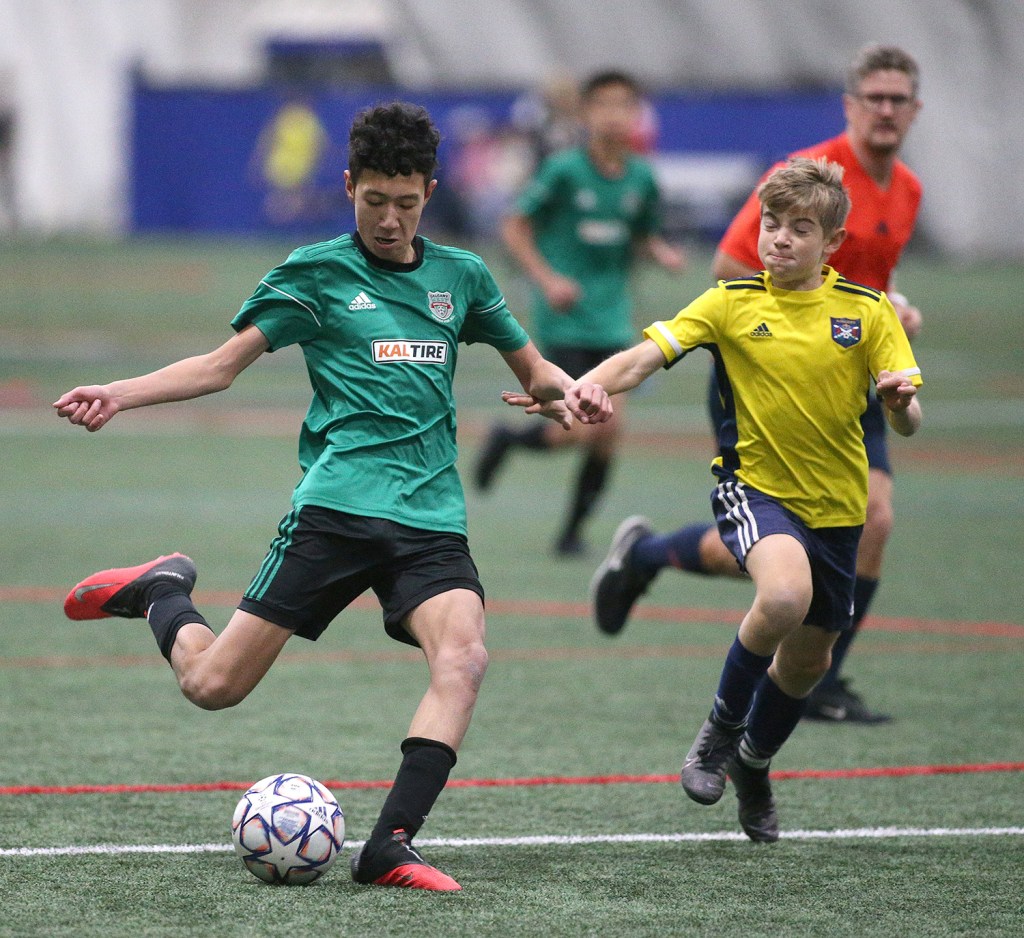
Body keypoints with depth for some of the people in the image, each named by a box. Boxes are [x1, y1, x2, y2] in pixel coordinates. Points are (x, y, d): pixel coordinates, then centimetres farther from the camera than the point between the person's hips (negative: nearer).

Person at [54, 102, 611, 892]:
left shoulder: (461, 276, 16)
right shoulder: (317, 272, 6)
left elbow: (531, 367, 26)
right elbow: (224, 364, 6)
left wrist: (569, 394, 2)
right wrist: (120, 395, -8)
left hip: (432, 516, 2)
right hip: (337, 505, -2)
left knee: (463, 657, -27)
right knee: (212, 684, -5)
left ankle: (390, 846, -27)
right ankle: (164, 592, 28)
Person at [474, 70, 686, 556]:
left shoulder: (641, 178, 4)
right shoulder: (565, 170, -9)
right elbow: (515, 227, -3)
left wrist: (662, 252, -4)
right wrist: (546, 278, -15)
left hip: (611, 319, 5)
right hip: (564, 319, -5)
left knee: (609, 429, -4)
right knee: (589, 429, -13)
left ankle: (573, 528, 13)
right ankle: (508, 438, 17)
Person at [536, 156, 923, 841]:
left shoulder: (867, 311, -4)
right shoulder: (732, 303, -6)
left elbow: (908, 423, -5)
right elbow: (645, 357, -16)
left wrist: (900, 400, -29)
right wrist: (585, 386, -35)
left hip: (836, 503, 3)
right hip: (756, 484, -3)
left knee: (808, 659, 13)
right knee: (784, 597, -33)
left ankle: (754, 765, 44)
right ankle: (721, 729, -8)